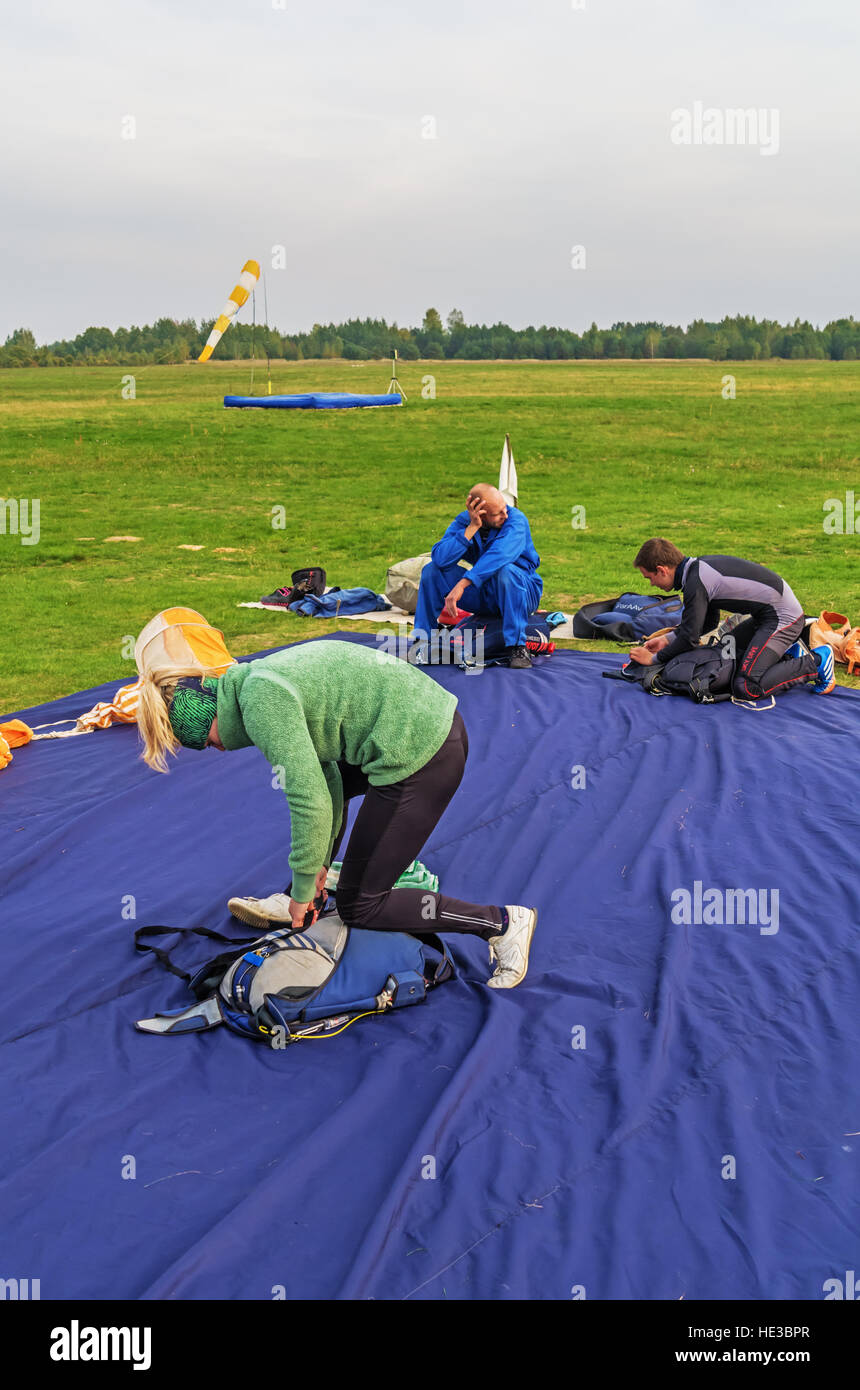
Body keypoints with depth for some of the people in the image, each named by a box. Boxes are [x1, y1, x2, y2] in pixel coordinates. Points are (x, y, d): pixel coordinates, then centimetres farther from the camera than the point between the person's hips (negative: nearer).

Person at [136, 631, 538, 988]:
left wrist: (304, 889, -7)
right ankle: (294, 906, 43)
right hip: (434, 719, 10)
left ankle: (503, 922, 5)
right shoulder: (261, 680, 12)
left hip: (420, 756, -10)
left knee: (359, 905, 4)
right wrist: (319, 863, 19)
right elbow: (320, 773, 17)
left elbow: (310, 800, -20)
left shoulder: (260, 700, -17)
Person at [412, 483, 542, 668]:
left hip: (522, 592, -4)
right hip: (483, 594, 4)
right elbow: (440, 557, -22)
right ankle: (422, 639, -7)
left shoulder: (515, 519, -20)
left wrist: (462, 584, -47)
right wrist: (471, 528, -29)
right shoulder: (463, 521, -7)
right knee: (432, 570, -11)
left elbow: (500, 555, -39)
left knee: (505, 571, -38)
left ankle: (517, 646, -32)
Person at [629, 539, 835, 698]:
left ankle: (816, 662, -5)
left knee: (746, 688, -17)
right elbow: (709, 622, 19)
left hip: (783, 618, -10)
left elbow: (690, 638, -17)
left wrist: (654, 658, -4)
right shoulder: (698, 566, 9)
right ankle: (788, 651, 17)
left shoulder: (696, 582, -21)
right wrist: (668, 639, 12)